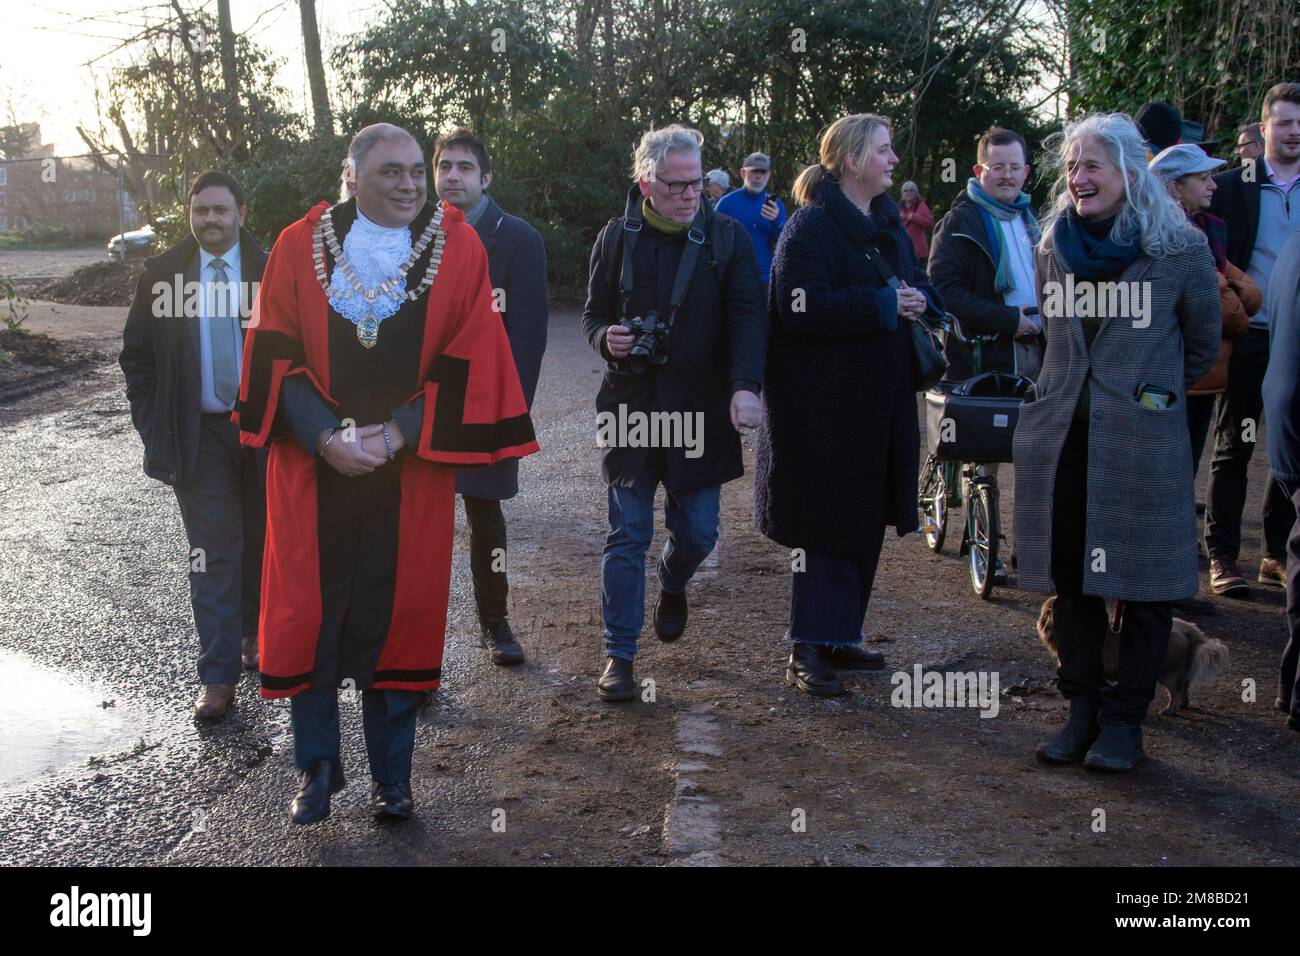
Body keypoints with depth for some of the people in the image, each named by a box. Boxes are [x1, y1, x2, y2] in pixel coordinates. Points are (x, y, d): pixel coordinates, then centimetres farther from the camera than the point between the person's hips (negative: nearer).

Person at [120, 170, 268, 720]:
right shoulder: (161, 274, 2)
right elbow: (136, 356, 6)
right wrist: (153, 428, -1)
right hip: (198, 434, 0)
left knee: (261, 542, 14)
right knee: (213, 554, -1)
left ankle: (254, 632, 36)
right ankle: (218, 676, 4)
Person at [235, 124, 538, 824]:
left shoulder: (458, 248, 0)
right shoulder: (301, 247, 1)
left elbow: (469, 360, -4)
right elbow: (277, 356, 0)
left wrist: (397, 433, -14)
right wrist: (325, 437, -14)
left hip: (411, 470, 0)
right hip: (313, 468, 1)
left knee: (396, 614, 6)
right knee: (310, 614, 4)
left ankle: (390, 775, 23)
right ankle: (317, 767, 23)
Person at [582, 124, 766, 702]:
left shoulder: (726, 237, 0)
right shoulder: (618, 237, 3)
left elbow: (747, 317, -8)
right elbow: (593, 312, 12)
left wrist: (746, 386, -25)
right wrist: (606, 339, -12)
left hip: (701, 412, 0)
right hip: (630, 409, 0)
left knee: (698, 533, 7)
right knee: (627, 536, 2)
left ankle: (672, 586, 43)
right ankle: (619, 655, 12)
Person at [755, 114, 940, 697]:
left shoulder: (888, 224, 15)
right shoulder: (812, 226, -12)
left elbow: (910, 286, 24)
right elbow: (801, 308, -23)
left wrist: (918, 301, 0)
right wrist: (882, 305, -21)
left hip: (877, 402, 9)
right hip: (823, 405, -8)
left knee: (864, 523, 12)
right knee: (824, 523, -6)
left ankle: (840, 636, 24)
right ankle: (807, 650, 2)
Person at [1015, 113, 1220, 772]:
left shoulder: (1179, 247, -5)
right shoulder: (1054, 246, 8)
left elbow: (1203, 345, 7)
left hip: (1144, 440, -4)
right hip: (1061, 436, 4)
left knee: (1144, 581, 2)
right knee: (1069, 575, 8)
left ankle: (1125, 719, 15)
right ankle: (1082, 706, 21)